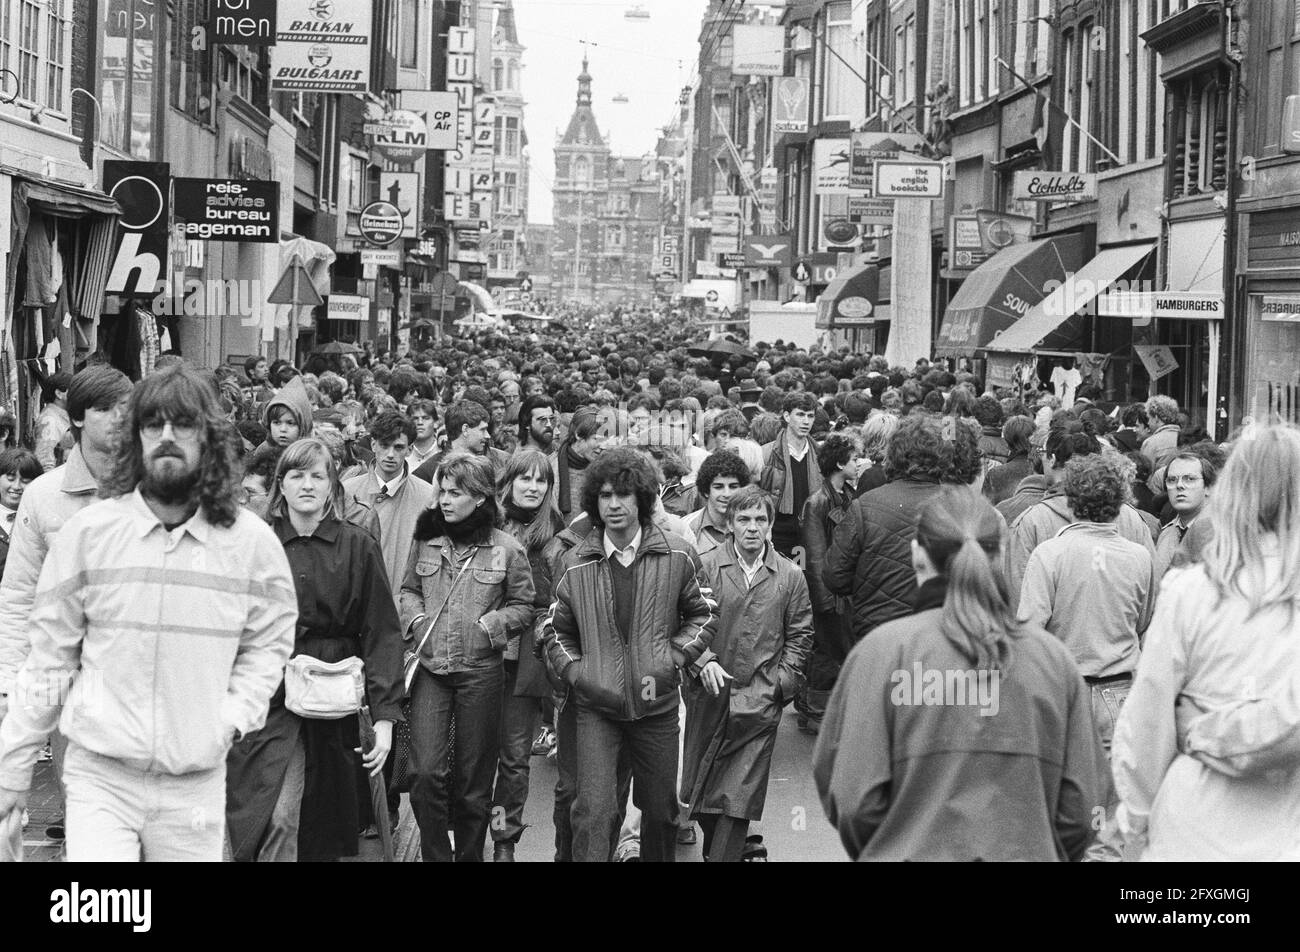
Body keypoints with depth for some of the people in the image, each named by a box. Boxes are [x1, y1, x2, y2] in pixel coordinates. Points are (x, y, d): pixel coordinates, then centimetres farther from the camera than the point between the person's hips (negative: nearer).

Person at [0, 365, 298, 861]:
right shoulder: (86, 532, -3)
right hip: (99, 777, -1)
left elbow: (269, 642, 12)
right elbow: (49, 657, 2)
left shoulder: (253, 541, 0)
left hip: (198, 780, 1)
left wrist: (235, 715, -4)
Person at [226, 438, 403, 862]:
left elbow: (382, 633, -3)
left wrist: (384, 715, -10)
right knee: (277, 819, -12)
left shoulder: (359, 547, 0)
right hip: (271, 698, 0)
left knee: (324, 824, 7)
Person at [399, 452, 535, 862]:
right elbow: (409, 590, 18)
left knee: (473, 780, 8)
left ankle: (470, 854, 25)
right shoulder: (425, 540, 5)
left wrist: (489, 625, -11)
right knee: (425, 771, -10)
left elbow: (523, 607, 5)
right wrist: (416, 619, -1)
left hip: (480, 671, -1)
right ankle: (435, 854, 6)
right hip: (430, 667, 2)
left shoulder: (507, 549, -3)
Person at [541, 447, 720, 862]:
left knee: (660, 809, 14)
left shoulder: (677, 556, -5)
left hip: (657, 703, 1)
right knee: (594, 810, -13)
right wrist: (577, 672, -4)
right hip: (597, 705, -1)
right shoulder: (576, 563, -2)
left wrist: (674, 657, -7)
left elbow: (702, 614, 7)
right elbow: (556, 629, 10)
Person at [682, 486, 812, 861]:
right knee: (699, 788, 12)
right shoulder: (704, 567, 0)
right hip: (709, 696, 1)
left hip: (760, 701, -1)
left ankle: (724, 853, 1)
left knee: (740, 794, -4)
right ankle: (716, 844, 33)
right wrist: (699, 661, -11)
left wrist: (784, 680, 0)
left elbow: (800, 634, 9)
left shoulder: (791, 576, 4)